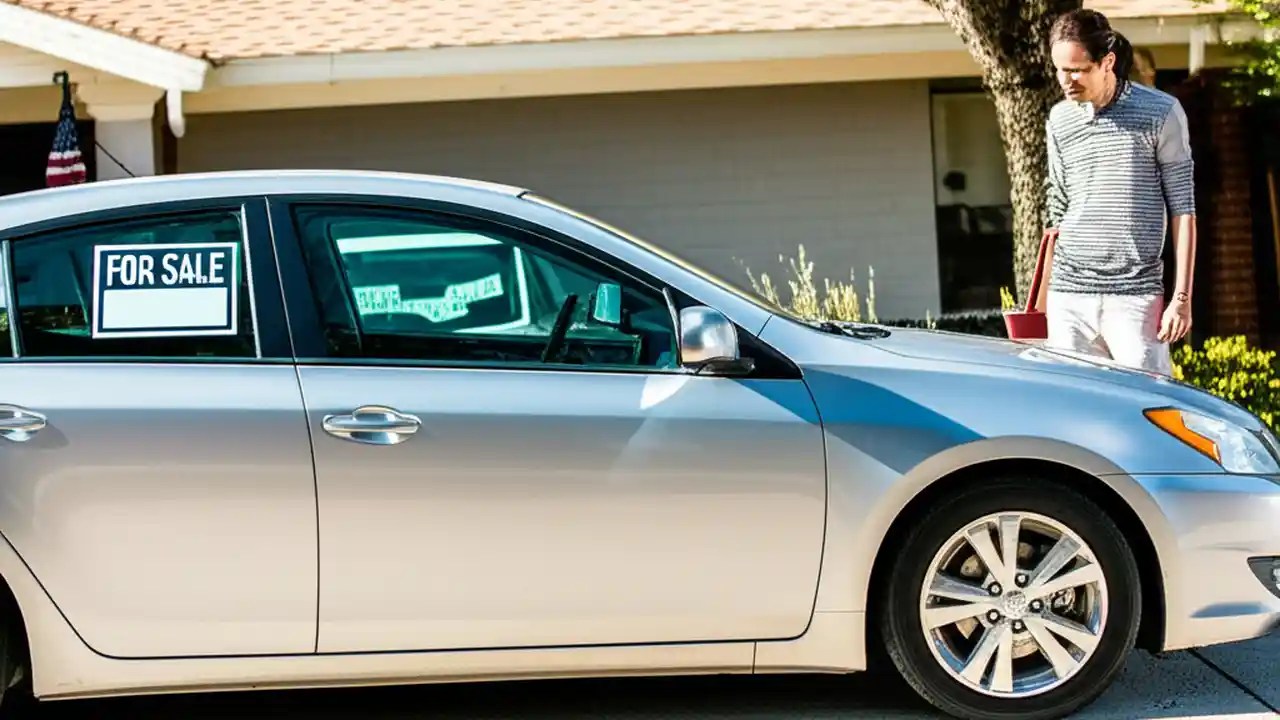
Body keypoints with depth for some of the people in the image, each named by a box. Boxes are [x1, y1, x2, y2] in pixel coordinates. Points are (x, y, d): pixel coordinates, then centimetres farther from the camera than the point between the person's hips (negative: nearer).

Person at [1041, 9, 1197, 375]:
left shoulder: (1160, 113, -2)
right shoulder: (1059, 120, 9)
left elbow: (1183, 209, 0)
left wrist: (1182, 298, -5)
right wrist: (1042, 301, 13)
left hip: (1136, 296, -3)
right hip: (1068, 297, 3)